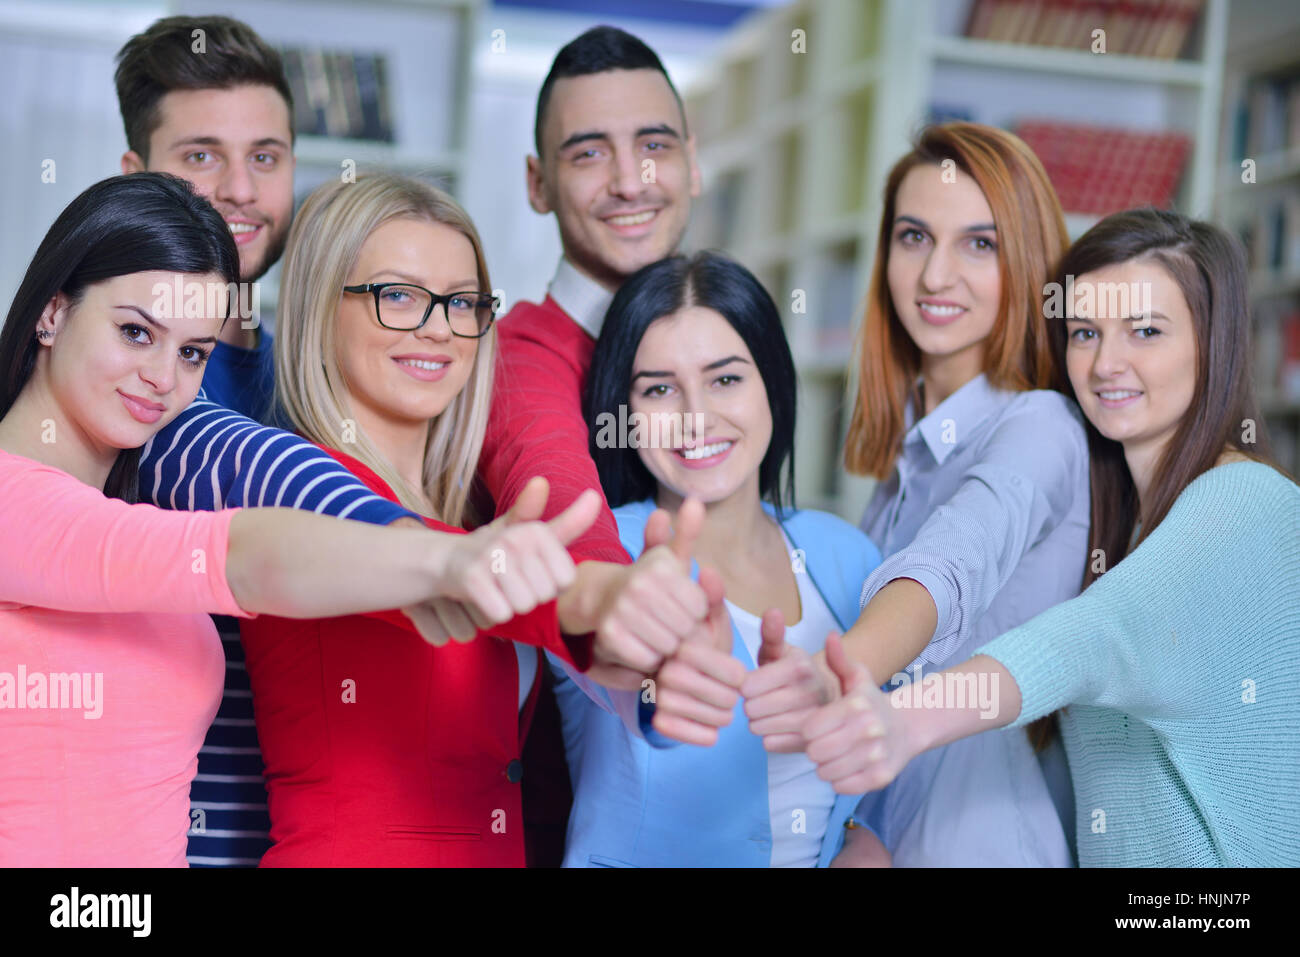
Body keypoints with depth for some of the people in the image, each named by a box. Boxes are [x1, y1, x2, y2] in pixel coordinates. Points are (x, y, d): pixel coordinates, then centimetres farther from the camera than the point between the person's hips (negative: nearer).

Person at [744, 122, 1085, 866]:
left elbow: (954, 566, -34)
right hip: (882, 816, 6)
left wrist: (837, 679, -53)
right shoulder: (904, 442, 8)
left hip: (983, 833, -6)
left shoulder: (1041, 432, -16)